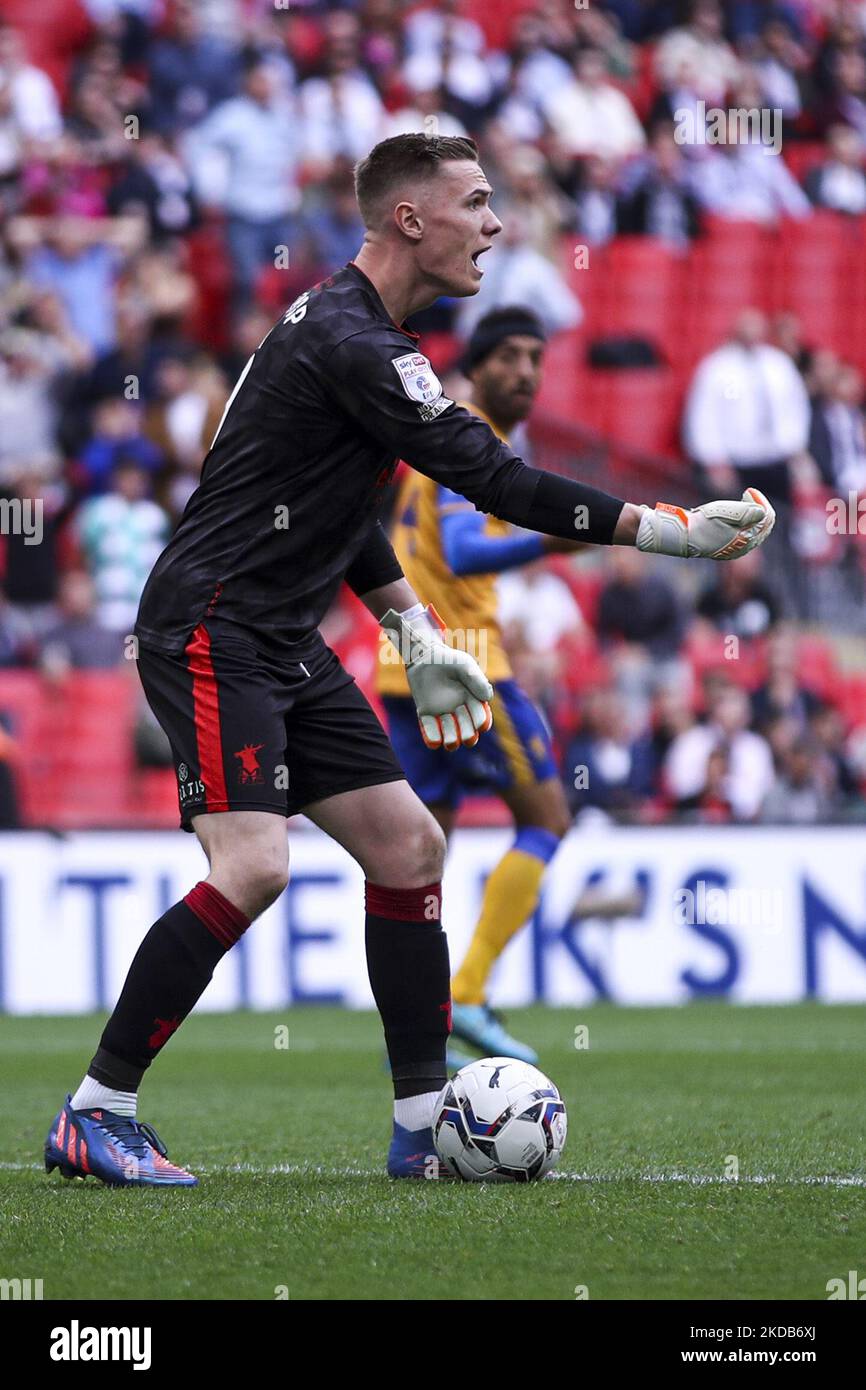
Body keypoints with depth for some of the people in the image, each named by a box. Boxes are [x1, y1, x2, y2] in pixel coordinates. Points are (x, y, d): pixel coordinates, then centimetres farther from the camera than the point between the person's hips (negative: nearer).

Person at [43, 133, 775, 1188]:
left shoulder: (364, 333, 13)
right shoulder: (346, 341, -19)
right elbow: (496, 482, -23)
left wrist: (415, 635, 16)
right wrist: (672, 530, -20)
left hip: (285, 646, 11)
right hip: (211, 634, -11)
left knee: (407, 849, 6)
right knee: (253, 866, -22)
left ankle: (424, 1129, 10)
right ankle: (93, 1118, -13)